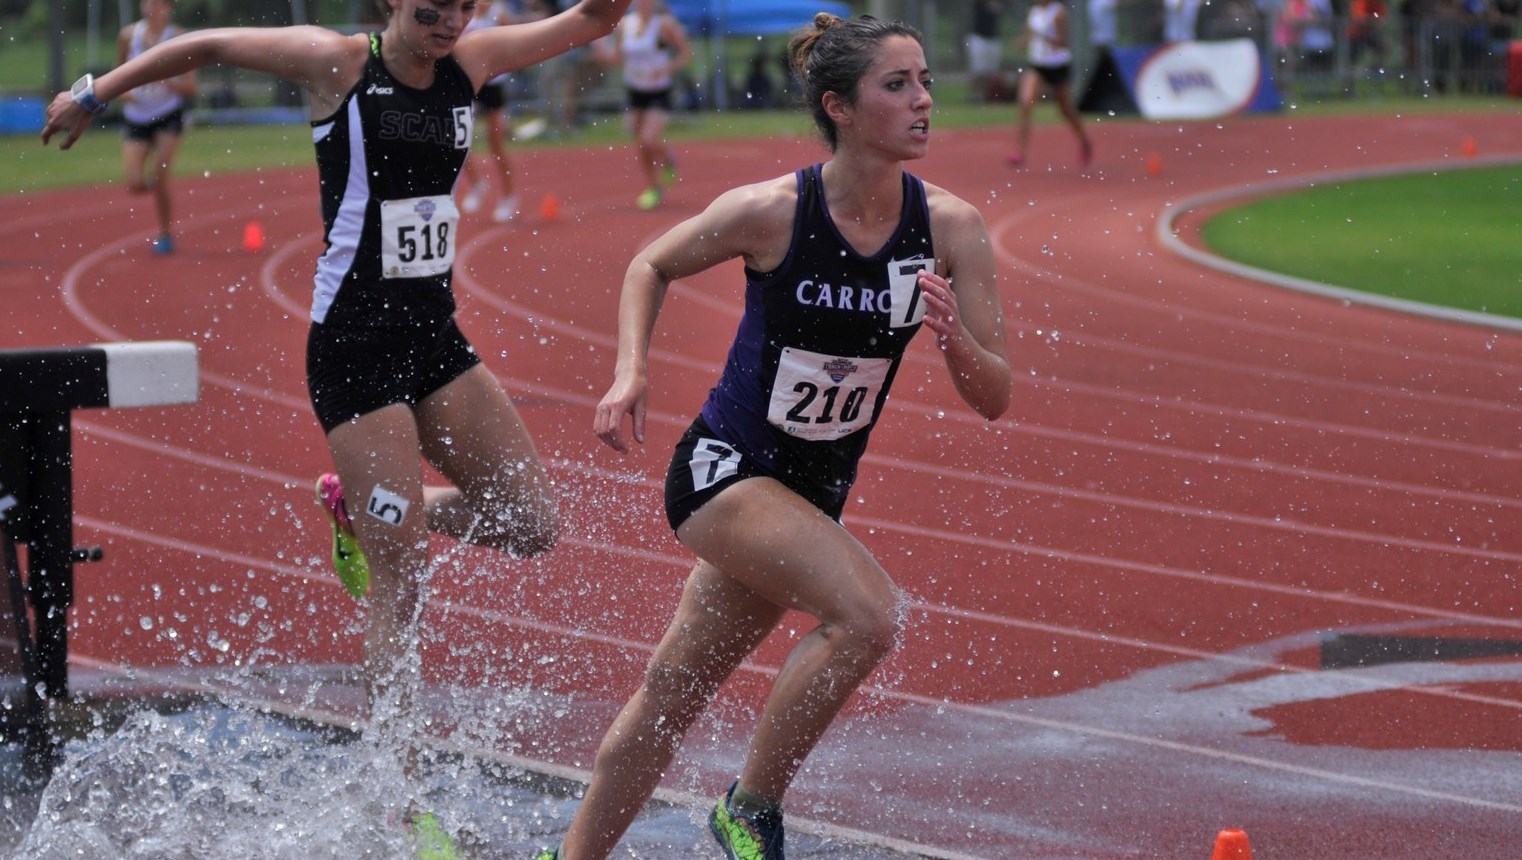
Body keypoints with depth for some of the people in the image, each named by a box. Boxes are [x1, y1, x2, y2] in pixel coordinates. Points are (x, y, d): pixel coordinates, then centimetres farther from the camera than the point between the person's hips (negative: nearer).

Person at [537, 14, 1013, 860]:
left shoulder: (953, 229, -10)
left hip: (813, 493, 5)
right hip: (723, 470, -5)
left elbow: (995, 399, -7)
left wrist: (954, 337, -27)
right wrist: (632, 371, -13)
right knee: (869, 613, -27)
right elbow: (653, 266, 1)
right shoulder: (771, 212, -19)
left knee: (674, 695, 16)